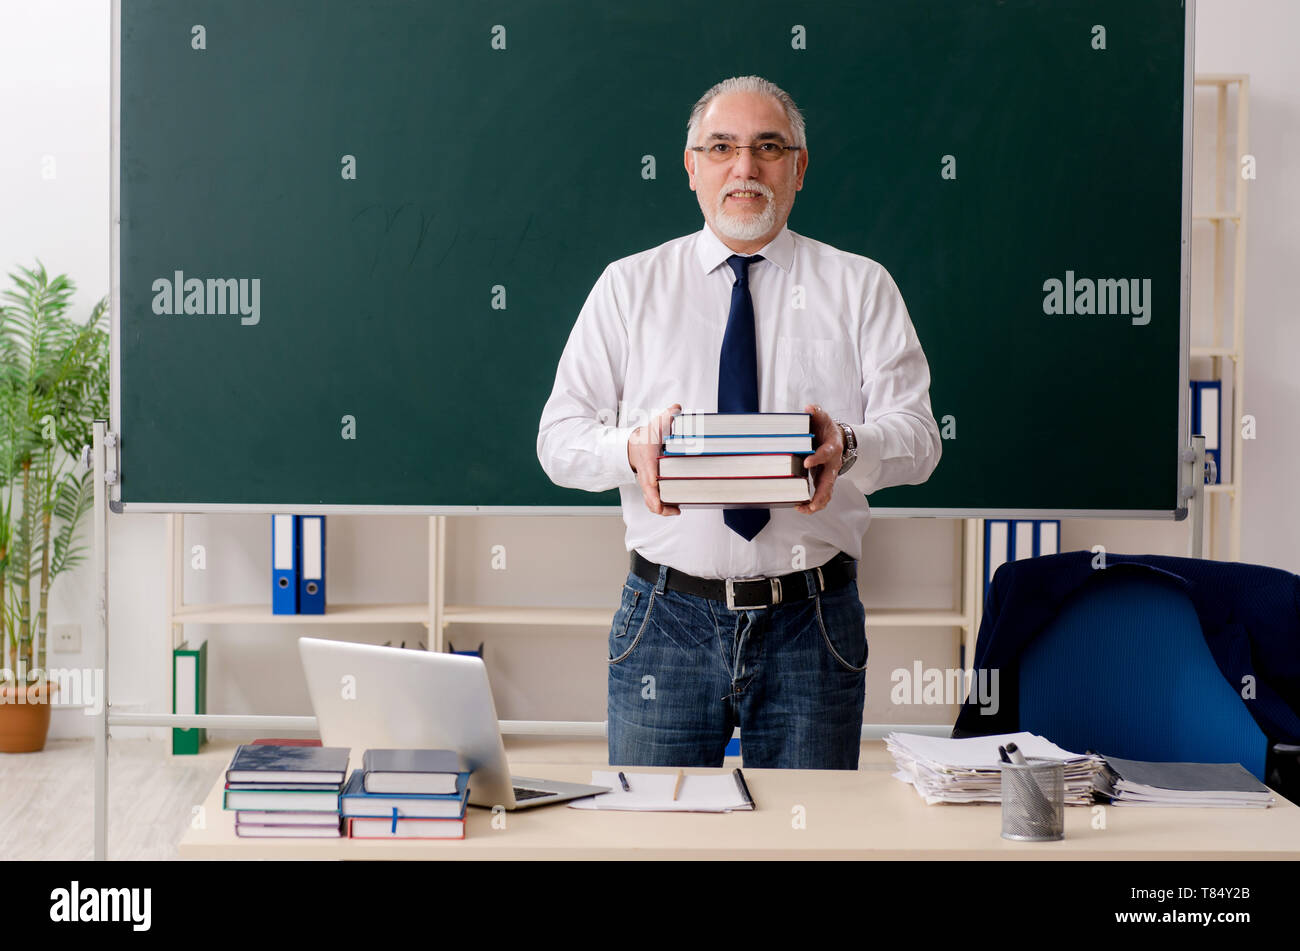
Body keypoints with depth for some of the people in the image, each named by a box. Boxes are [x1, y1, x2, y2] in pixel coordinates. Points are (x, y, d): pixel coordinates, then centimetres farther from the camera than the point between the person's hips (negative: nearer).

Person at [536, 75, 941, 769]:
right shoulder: (629, 286, 8)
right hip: (667, 619, 0)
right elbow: (559, 437, 3)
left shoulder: (861, 288, 8)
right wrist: (632, 447, -20)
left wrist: (848, 447, -25)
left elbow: (916, 434, -2)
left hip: (813, 629, 0)